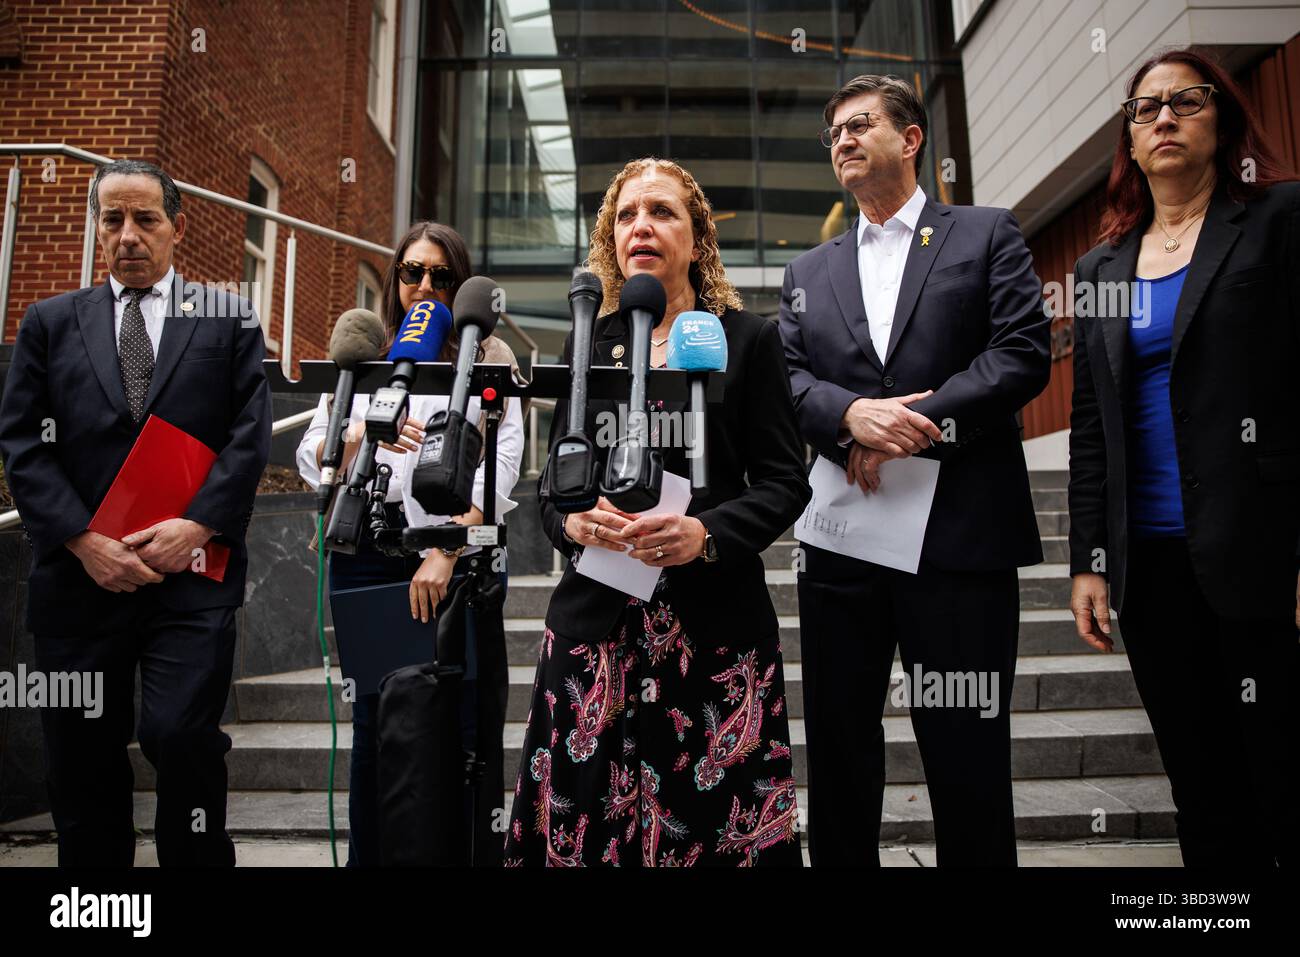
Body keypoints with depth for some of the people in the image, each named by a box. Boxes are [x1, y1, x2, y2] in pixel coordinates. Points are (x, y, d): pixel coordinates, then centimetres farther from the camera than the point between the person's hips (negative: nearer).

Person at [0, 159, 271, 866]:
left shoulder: (230, 319, 8)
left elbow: (249, 435, -1)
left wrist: (196, 527, -12)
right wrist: (84, 540, -8)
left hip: (191, 574, -2)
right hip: (80, 576, 3)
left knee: (182, 736, -11)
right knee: (81, 761, 10)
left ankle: (199, 858, 11)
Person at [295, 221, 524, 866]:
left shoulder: (489, 359, 8)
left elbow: (502, 465, -3)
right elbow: (311, 460, 9)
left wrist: (446, 553, -12)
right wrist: (362, 437, -13)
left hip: (461, 554, -2)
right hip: (370, 552, 2)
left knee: (457, 719, -1)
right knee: (375, 719, 6)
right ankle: (366, 855, 21)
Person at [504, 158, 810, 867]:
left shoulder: (747, 338, 4)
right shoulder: (587, 345, 13)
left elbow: (784, 482, 0)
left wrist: (707, 533, -17)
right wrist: (572, 520, -9)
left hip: (714, 622, -2)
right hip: (596, 620, 3)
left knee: (713, 827, 1)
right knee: (579, 823, 4)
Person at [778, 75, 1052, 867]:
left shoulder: (987, 234, 9)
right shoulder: (808, 273, 18)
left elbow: (1024, 353, -4)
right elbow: (787, 379, 6)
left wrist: (914, 424, -14)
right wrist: (853, 413, -15)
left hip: (961, 528, -3)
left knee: (969, 753, 5)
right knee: (838, 744, 12)